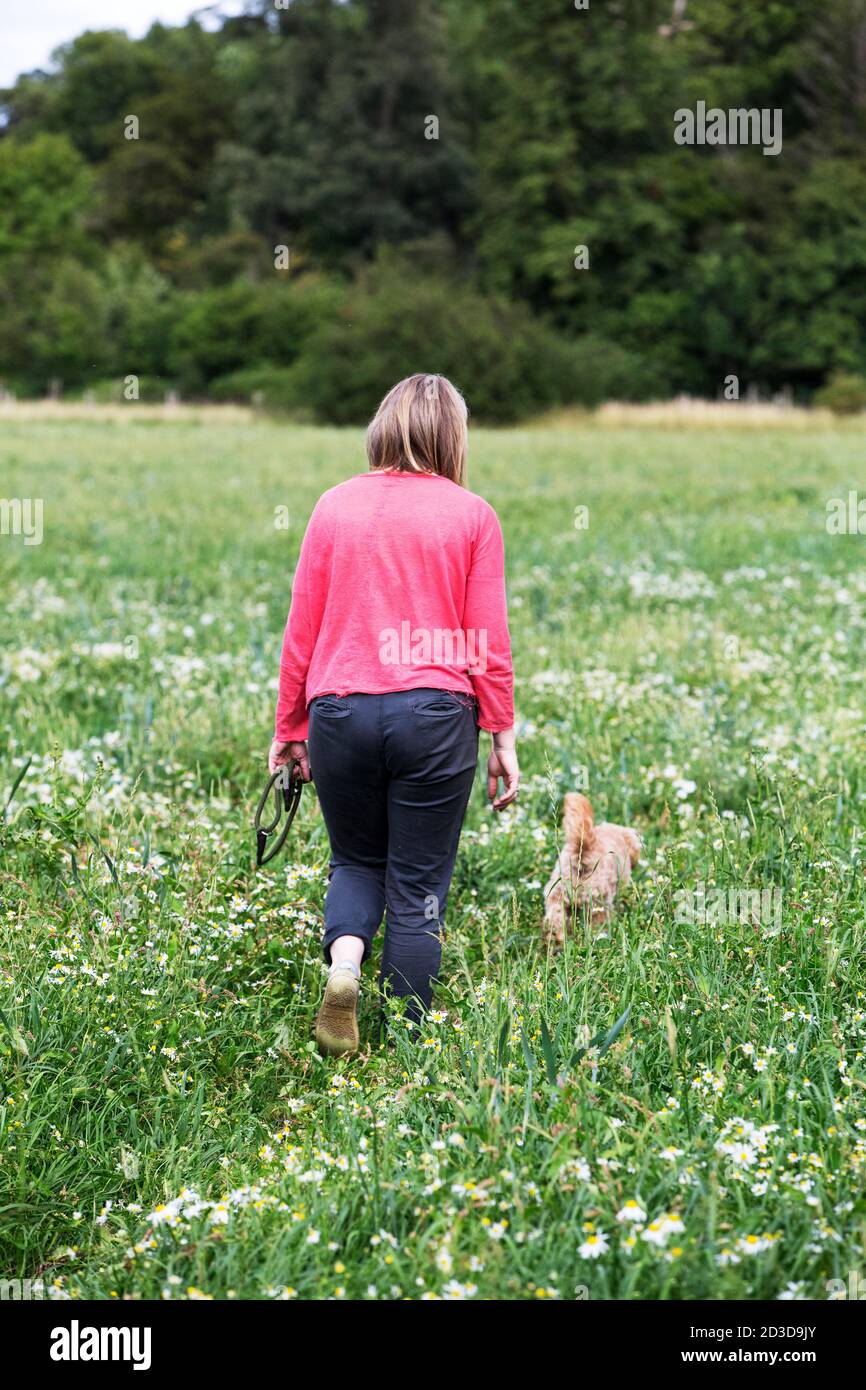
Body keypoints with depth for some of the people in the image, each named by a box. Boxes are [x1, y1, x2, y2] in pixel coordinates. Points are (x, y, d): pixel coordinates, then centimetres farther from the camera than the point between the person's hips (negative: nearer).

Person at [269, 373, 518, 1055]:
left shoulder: (335, 506, 7)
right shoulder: (472, 514, 2)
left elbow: (301, 633, 8)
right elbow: (488, 642, 0)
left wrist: (289, 729, 15)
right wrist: (504, 736, 7)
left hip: (340, 711, 2)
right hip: (435, 716, -2)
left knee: (357, 862, 20)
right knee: (418, 888, 7)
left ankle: (343, 959, -8)